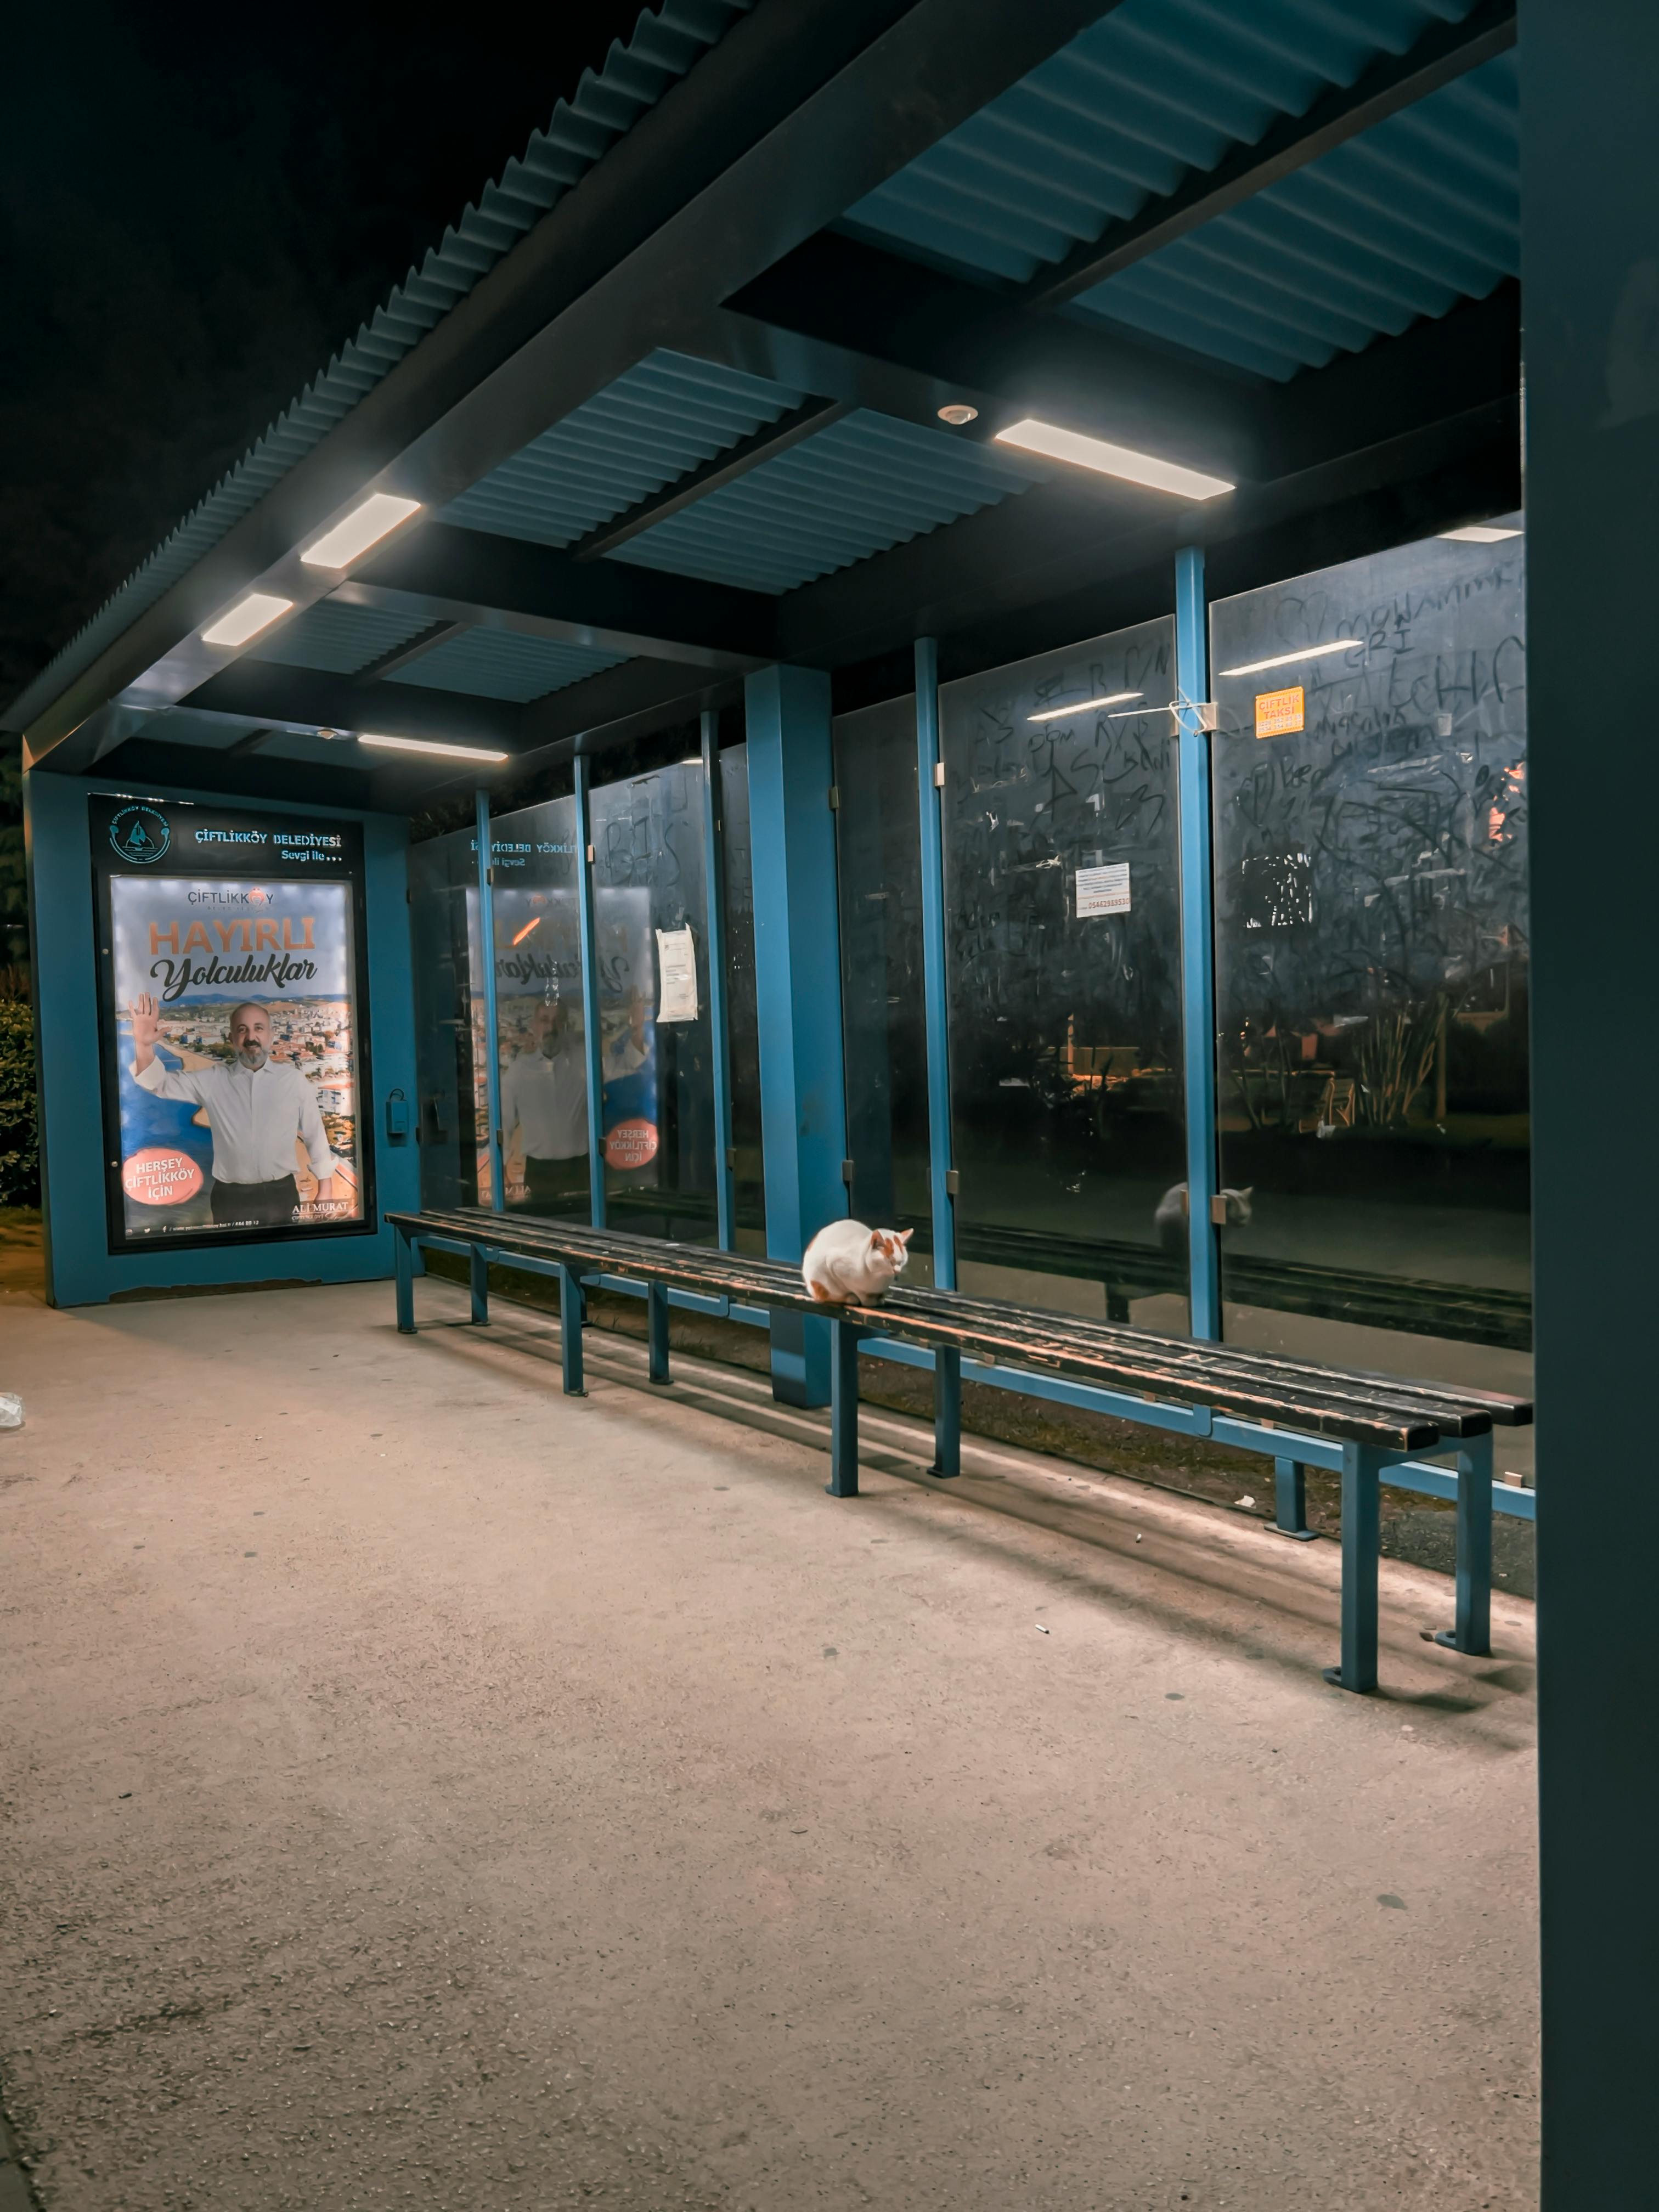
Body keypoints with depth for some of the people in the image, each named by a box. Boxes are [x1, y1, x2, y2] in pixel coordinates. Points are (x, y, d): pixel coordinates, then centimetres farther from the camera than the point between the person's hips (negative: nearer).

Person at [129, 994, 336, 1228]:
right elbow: (161, 1083, -4)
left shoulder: (293, 1079, 0)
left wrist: (325, 1189, 5)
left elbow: (316, 1135, 5)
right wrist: (143, 1044, -24)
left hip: (281, 1194, 0)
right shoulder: (212, 1081, 1)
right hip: (230, 1198, 1)